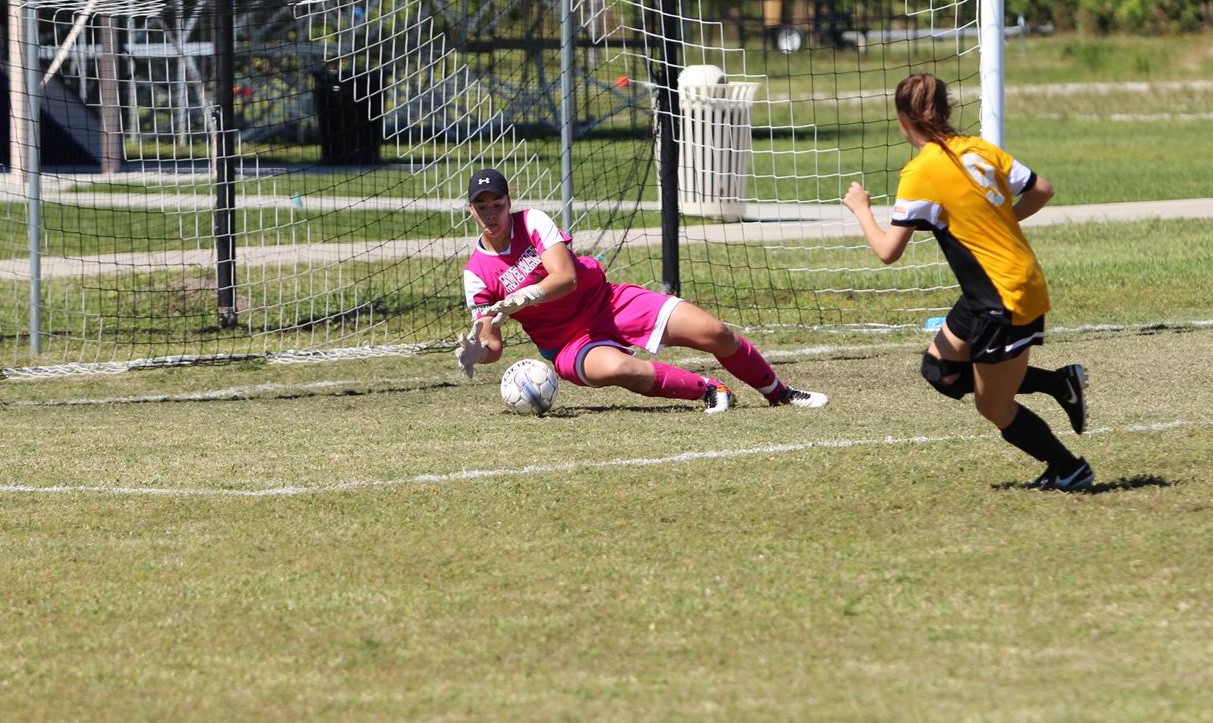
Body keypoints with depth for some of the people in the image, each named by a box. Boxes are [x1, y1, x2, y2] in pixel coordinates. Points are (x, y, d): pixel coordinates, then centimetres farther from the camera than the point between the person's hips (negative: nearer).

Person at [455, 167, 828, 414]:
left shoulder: (532, 222, -8)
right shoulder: (477, 273, -7)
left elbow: (566, 277, -21)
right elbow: (491, 346, -5)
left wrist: (524, 297, -38)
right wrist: (474, 352, -29)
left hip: (608, 302, 1)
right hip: (567, 342, -1)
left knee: (713, 333, -8)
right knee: (616, 369, -39)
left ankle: (779, 393, 15)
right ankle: (708, 390, -18)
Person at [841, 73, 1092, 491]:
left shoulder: (921, 173, -16)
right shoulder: (979, 149, 6)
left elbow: (887, 251, -16)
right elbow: (1041, 191, 10)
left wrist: (860, 209, 1)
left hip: (1004, 302, -8)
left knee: (994, 407, 8)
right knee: (939, 370, 17)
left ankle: (1070, 471, 19)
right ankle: (1060, 382, 15)